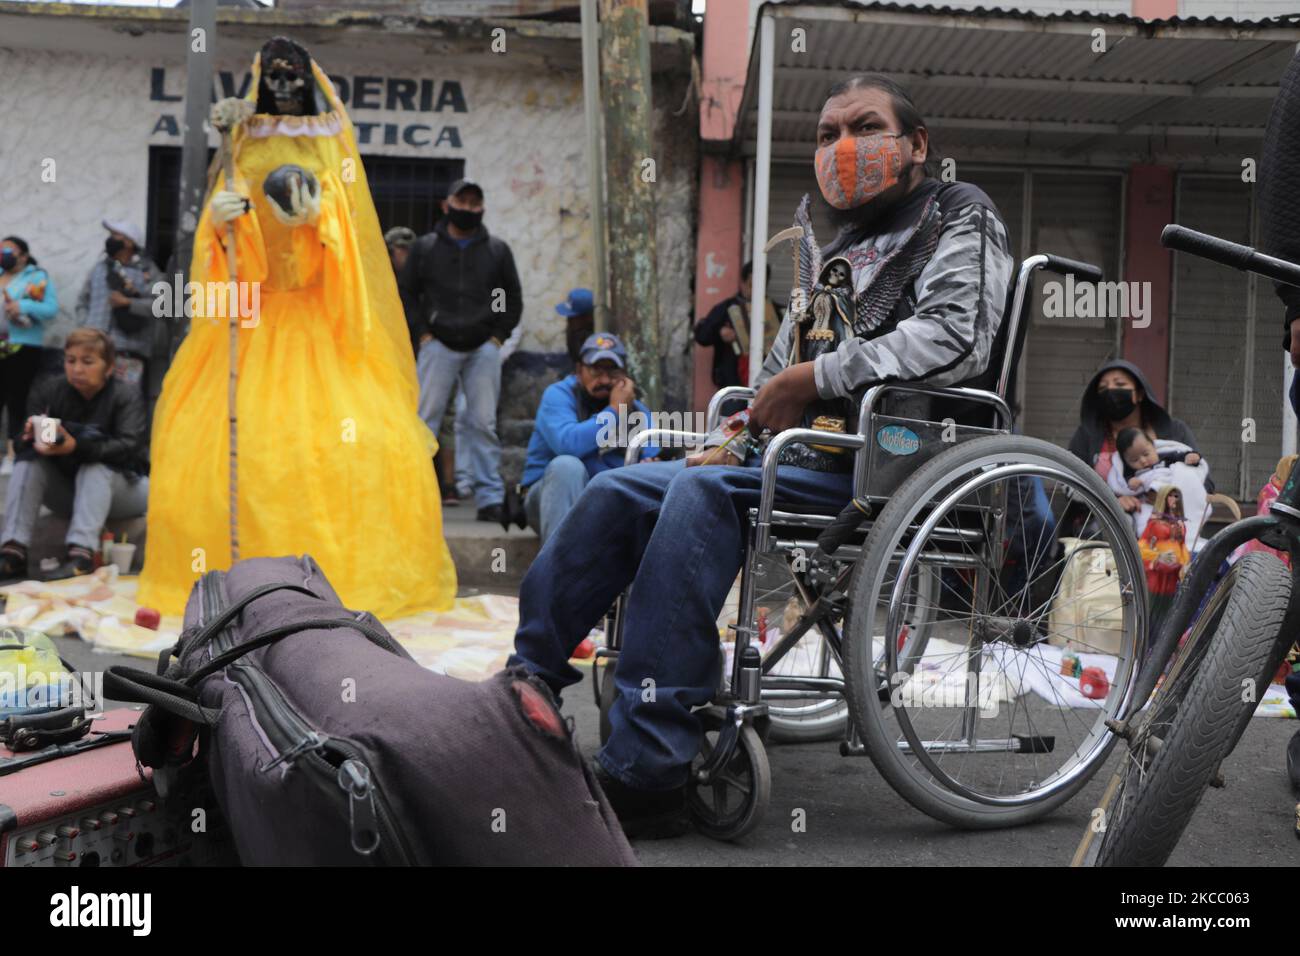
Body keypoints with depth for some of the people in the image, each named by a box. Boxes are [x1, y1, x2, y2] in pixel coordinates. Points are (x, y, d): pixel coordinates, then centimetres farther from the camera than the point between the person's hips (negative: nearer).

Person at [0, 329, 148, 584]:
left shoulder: (127, 397, -15)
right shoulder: (48, 391, -6)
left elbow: (129, 446, -31)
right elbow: (23, 446, -12)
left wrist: (76, 447, -46)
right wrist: (32, 436, -38)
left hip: (124, 489, -4)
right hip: (67, 492, 4)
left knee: (94, 467, -31)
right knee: (29, 461, -19)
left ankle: (82, 553, -45)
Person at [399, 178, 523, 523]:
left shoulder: (497, 249, 11)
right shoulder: (425, 247, 9)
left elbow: (514, 297, 16)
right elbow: (407, 293, 12)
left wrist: (499, 336, 4)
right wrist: (422, 333, 0)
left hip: (483, 348, 1)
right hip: (438, 346, -1)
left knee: (483, 423, 0)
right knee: (425, 420, -5)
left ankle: (490, 498, 2)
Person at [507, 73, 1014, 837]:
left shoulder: (959, 217, 2)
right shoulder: (845, 249, 27)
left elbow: (952, 339, -19)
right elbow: (781, 373, 29)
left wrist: (812, 380, -16)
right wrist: (737, 439, 10)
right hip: (808, 455, 9)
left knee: (703, 492, -31)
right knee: (621, 490, -2)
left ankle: (644, 774, -34)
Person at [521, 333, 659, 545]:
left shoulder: (637, 410, 7)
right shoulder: (558, 395, -8)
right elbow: (568, 444, -28)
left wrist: (650, 463, -23)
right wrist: (614, 411, -18)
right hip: (553, 499, -3)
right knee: (567, 465, -34)